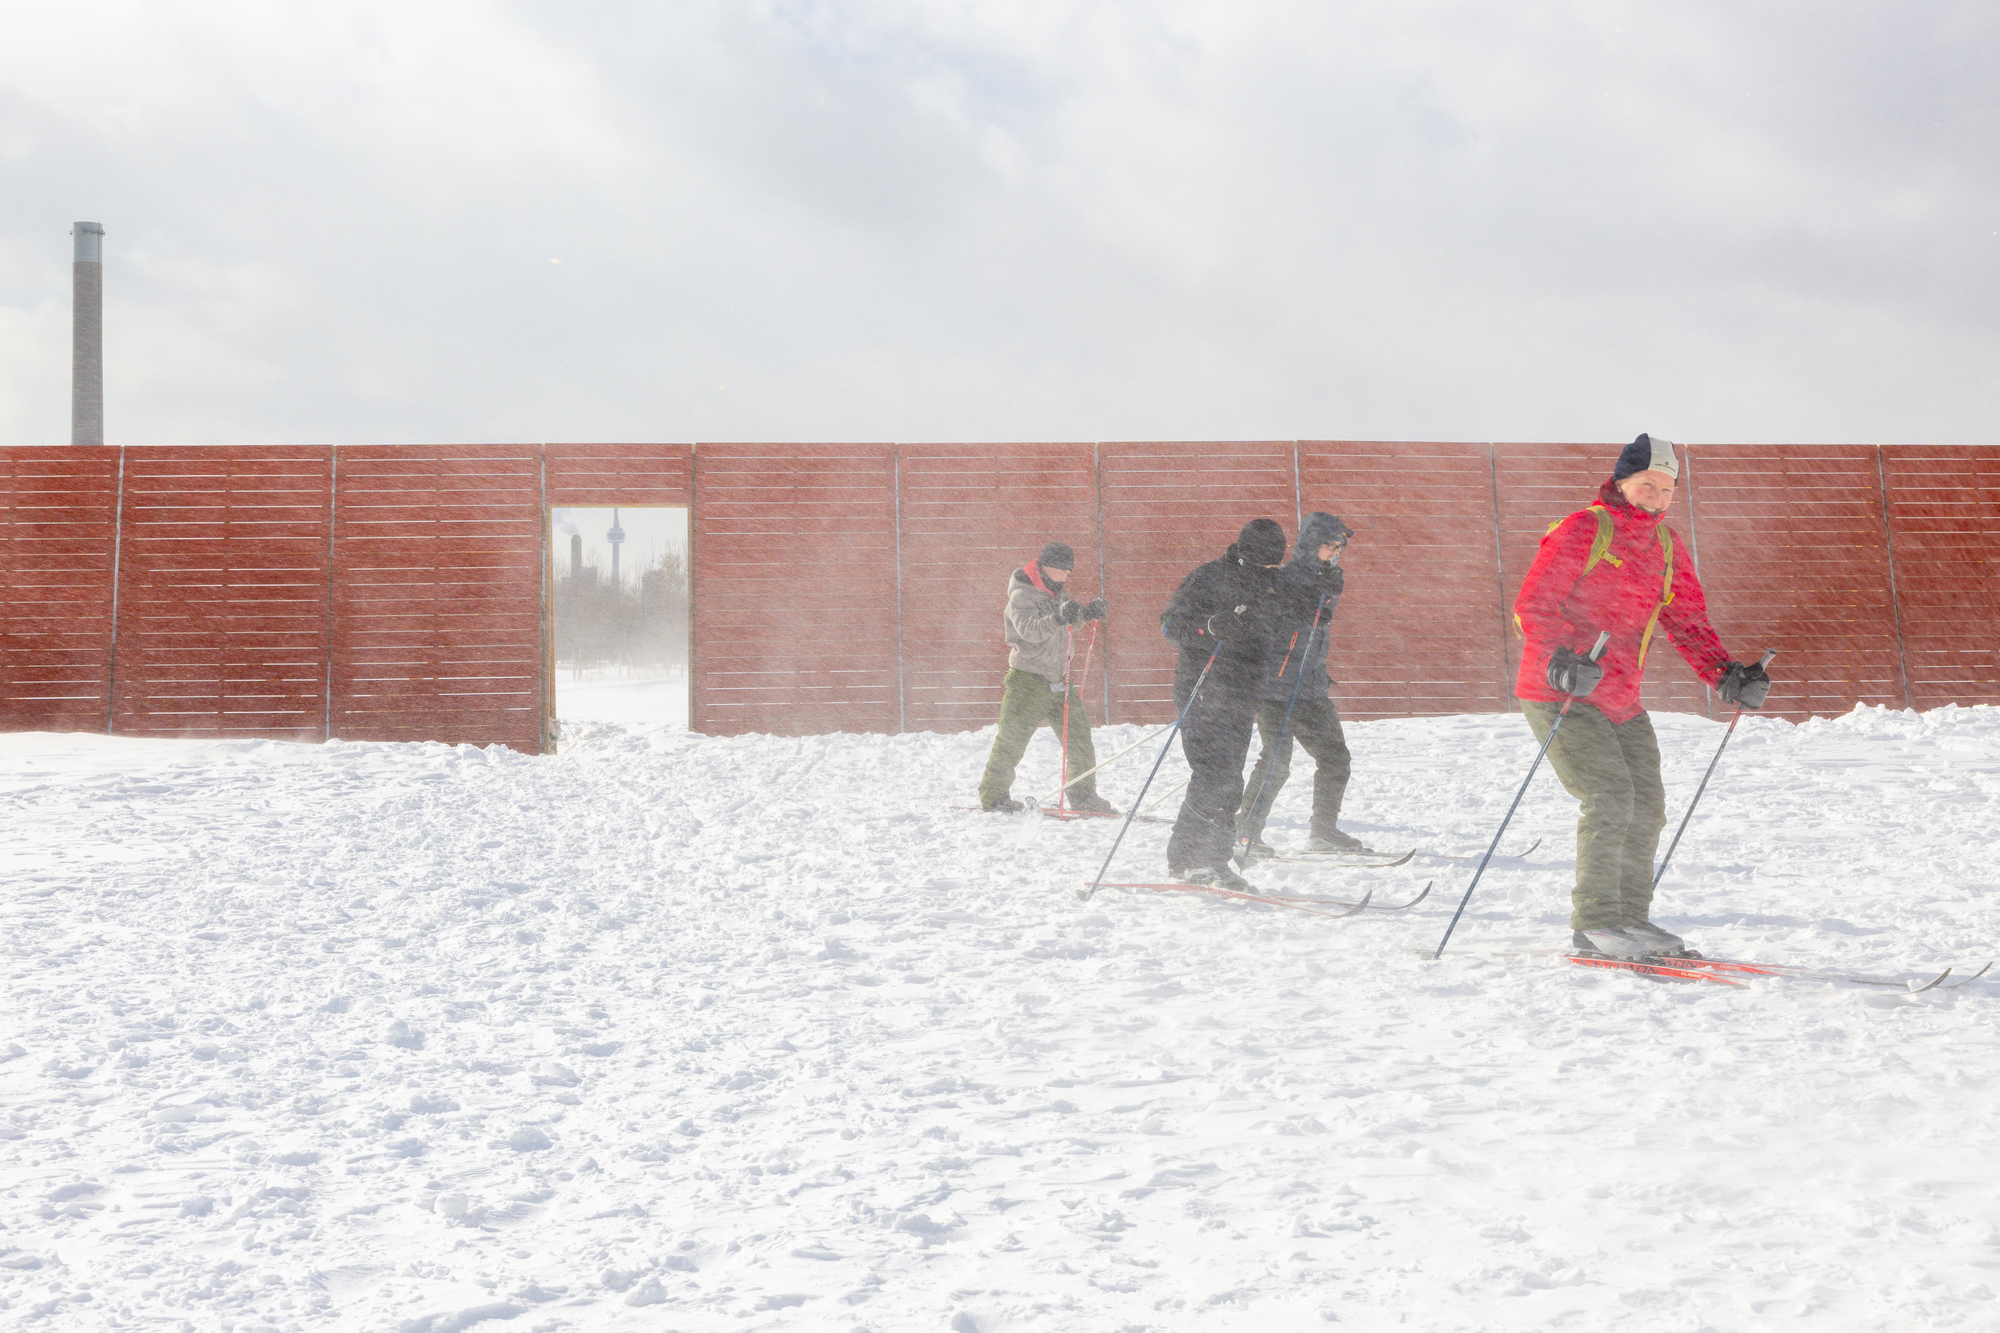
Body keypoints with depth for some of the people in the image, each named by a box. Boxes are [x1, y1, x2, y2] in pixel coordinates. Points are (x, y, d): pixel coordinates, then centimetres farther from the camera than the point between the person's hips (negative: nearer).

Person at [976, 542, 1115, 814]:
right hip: (1028, 678, -8)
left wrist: (1086, 613, 3)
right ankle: (993, 795, 6)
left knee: (1078, 734, 5)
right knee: (1013, 736, -4)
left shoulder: (1057, 591, 12)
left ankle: (1083, 795, 12)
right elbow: (1028, 629, -29)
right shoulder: (1021, 595, -13)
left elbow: (1067, 624, 24)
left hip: (1057, 677, 8)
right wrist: (1058, 618, -46)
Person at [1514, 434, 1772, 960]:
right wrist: (1562, 660, -32)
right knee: (1610, 798, -16)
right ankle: (1594, 923, -9)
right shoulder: (1583, 530, -10)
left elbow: (1688, 622, 12)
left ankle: (1630, 916, 18)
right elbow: (1532, 605, -15)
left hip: (1621, 701, 8)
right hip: (1560, 696, -8)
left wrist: (1726, 674, -4)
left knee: (1646, 805, 6)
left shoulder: (1668, 547, 12)